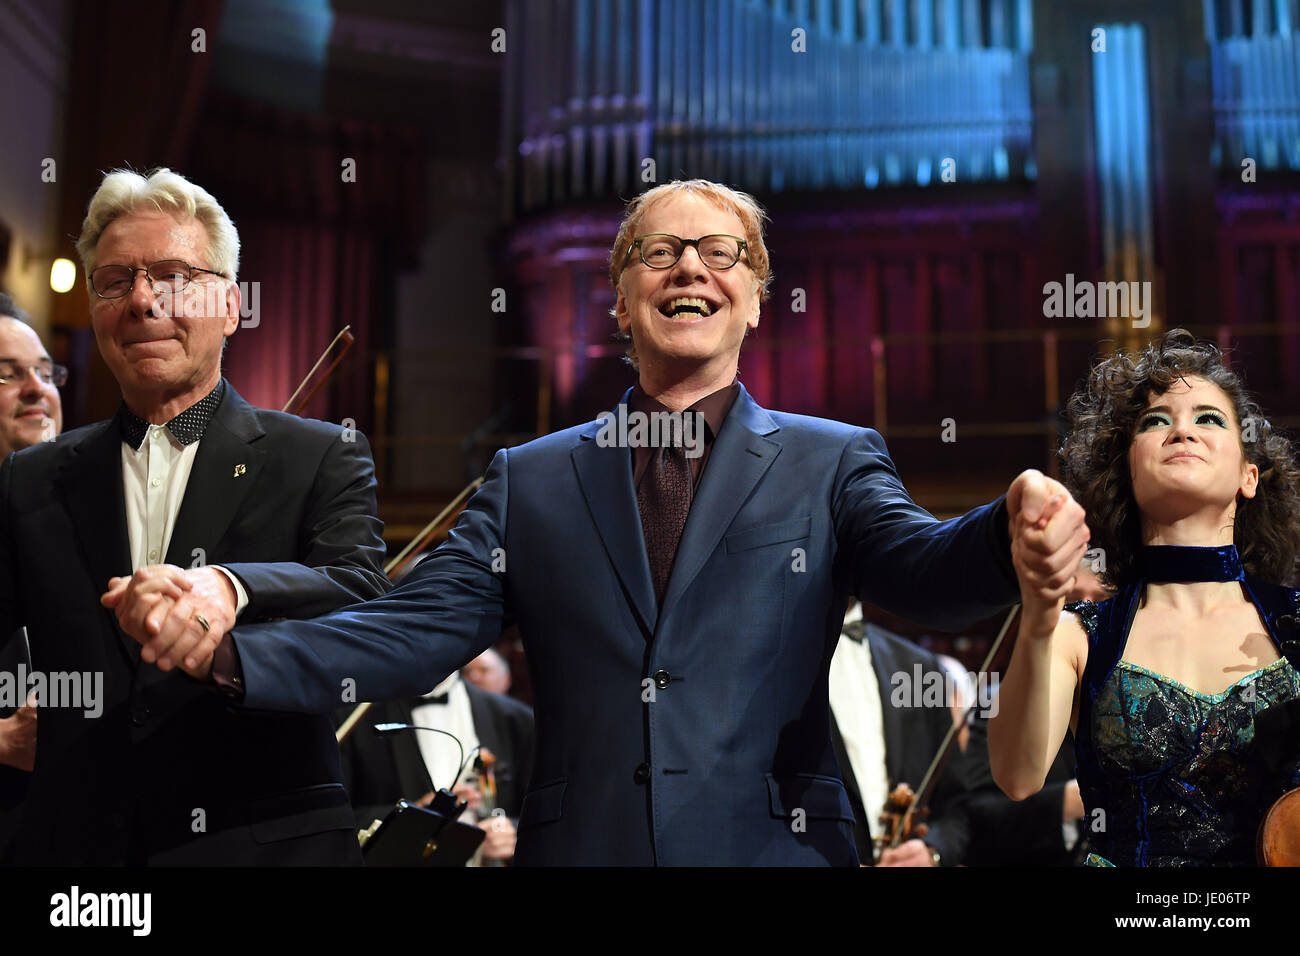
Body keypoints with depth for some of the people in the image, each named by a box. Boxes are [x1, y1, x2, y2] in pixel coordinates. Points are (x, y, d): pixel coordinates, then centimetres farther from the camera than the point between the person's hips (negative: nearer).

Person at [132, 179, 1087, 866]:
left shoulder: (831, 463, 5)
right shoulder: (531, 480, 9)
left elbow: (920, 566, -12)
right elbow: (410, 632, 2)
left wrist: (1013, 534, -35)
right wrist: (224, 650, -12)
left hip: (773, 848, -1)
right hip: (578, 845, 2)